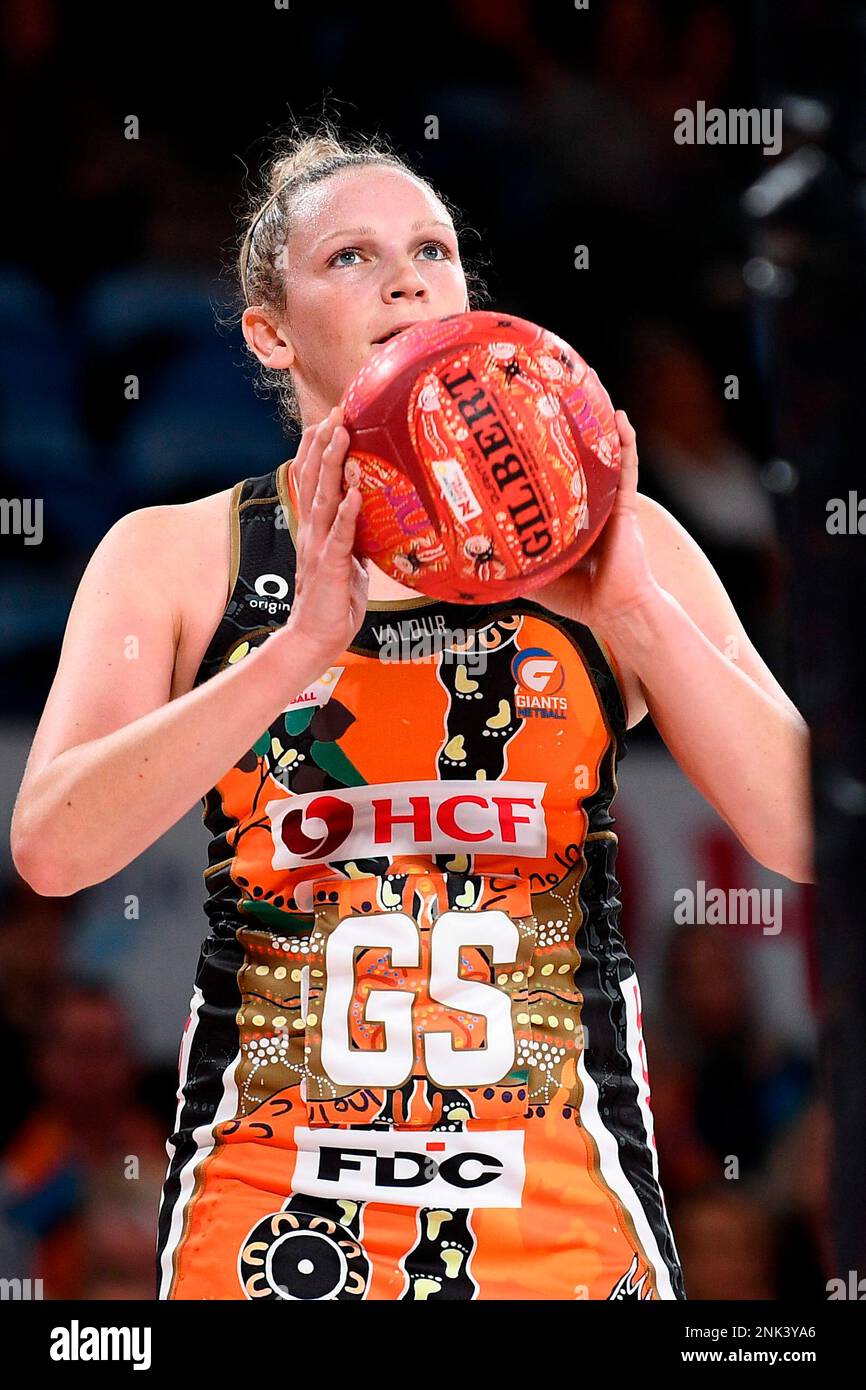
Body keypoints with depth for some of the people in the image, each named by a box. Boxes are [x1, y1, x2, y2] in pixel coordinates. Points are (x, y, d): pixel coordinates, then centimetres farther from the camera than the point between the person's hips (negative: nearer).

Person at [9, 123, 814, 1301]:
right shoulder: (177, 558, 3)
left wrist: (636, 611, -17)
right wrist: (306, 642, -21)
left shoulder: (611, 542, 4)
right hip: (270, 1210, 0)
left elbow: (806, 840, -4)